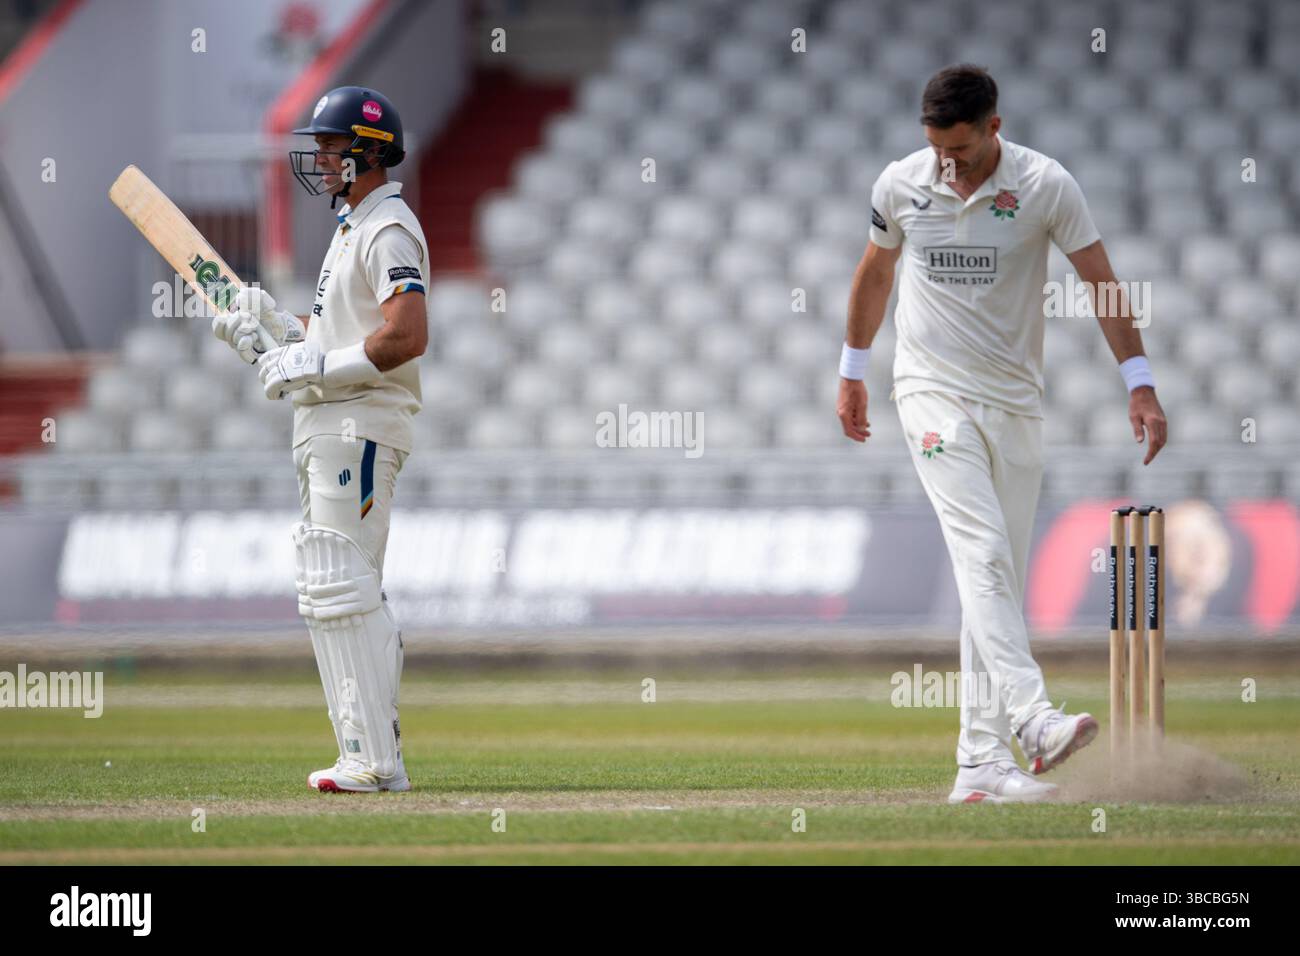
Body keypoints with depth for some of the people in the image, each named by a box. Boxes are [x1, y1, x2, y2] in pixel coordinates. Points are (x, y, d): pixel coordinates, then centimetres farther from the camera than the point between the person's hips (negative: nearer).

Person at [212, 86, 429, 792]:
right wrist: (268, 323, 9)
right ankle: (369, 756, 12)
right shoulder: (351, 227, 21)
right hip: (325, 428, 11)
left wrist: (311, 366, -19)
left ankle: (376, 758, -15)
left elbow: (406, 338, -24)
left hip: (362, 427, -11)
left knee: (344, 588, -14)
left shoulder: (389, 230, -12)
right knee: (327, 590, 10)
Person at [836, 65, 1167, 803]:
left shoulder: (1046, 185, -6)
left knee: (1000, 578, 2)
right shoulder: (901, 185, -1)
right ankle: (1033, 720, -35)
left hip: (1016, 402, 2)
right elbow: (875, 272, 16)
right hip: (934, 394, -2)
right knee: (982, 553, -20)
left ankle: (981, 764, 4)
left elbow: (1101, 281, -2)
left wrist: (1140, 383, -7)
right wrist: (853, 371, 22)